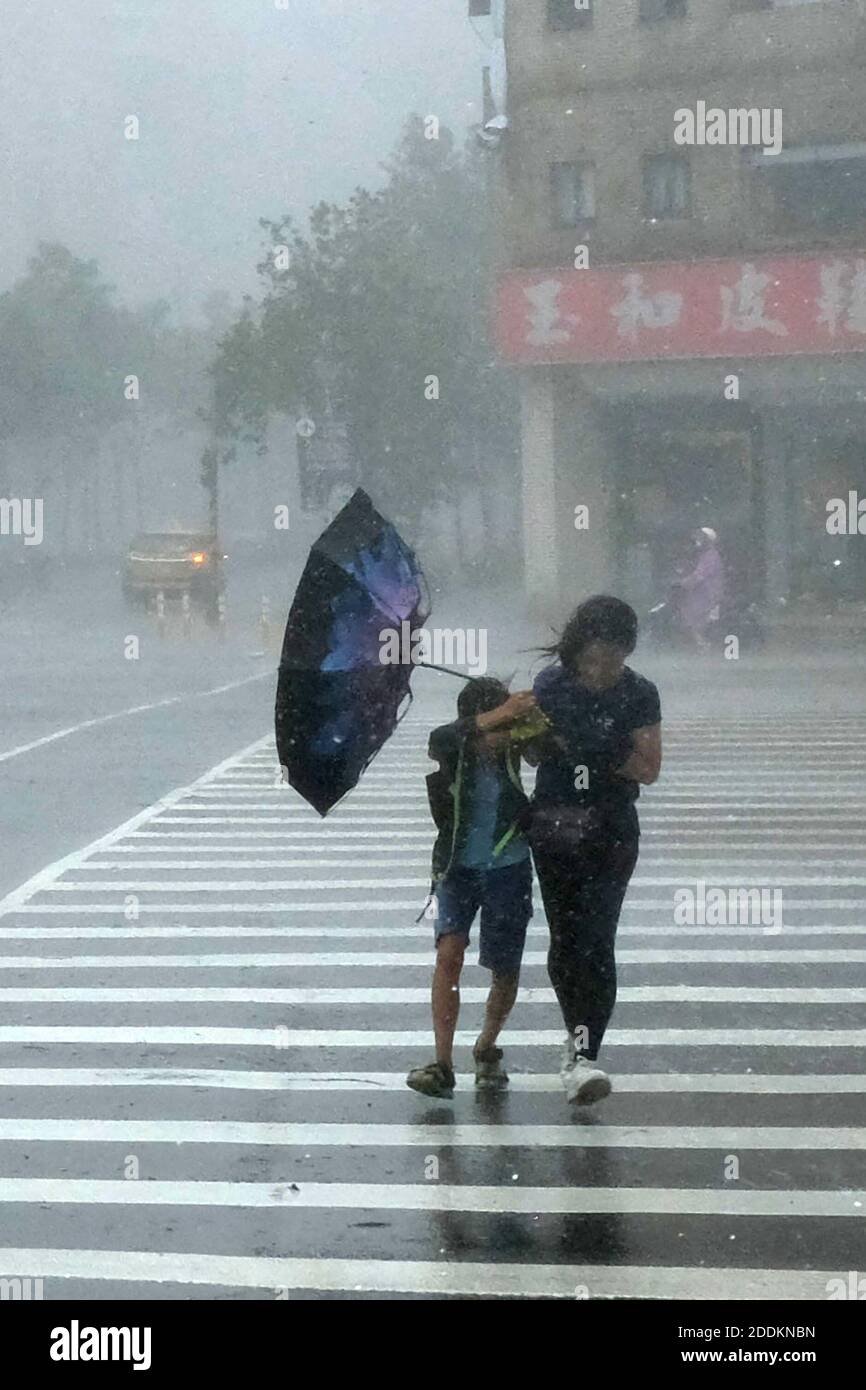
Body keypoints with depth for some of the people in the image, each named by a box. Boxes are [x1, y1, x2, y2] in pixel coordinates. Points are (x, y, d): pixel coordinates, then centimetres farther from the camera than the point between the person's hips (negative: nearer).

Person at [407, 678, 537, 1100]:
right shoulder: (449, 747, -17)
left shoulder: (510, 746, -10)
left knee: (505, 970, 6)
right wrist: (498, 715, -50)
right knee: (449, 954, -19)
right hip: (457, 868, -2)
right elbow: (443, 740, -38)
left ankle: (486, 1049, 32)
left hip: (508, 868, 2)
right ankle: (442, 1065, -16)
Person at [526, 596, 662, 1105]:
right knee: (565, 939, 6)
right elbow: (534, 749, 7)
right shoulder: (551, 685, 0)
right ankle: (580, 1035, 27)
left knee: (595, 940, -12)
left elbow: (649, 767, -5)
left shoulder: (639, 694, -4)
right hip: (553, 823, 2)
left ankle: (583, 1054, -13)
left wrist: (588, 754, -18)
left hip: (612, 829, -2)